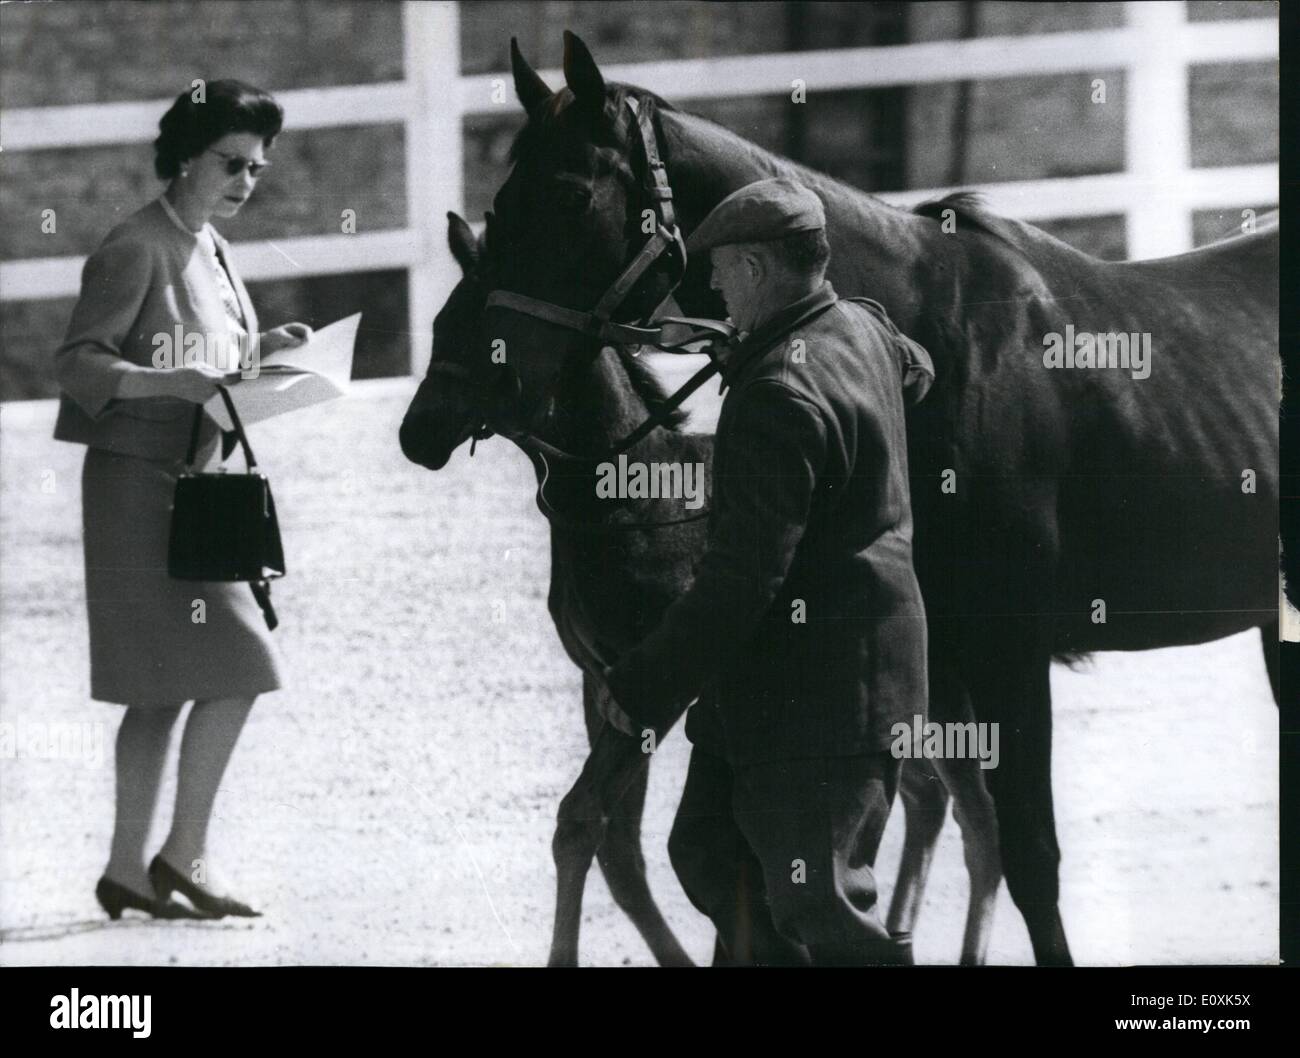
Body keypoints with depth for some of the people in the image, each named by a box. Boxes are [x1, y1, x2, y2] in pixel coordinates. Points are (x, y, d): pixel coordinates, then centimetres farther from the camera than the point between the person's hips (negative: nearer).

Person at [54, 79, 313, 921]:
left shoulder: (212, 252, 14)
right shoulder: (137, 249, -12)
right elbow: (78, 363, -17)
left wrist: (264, 350, 4)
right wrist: (173, 380, -29)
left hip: (192, 483, 9)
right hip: (141, 481, -9)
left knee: (164, 686, 9)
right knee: (236, 665, -13)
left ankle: (127, 870, 13)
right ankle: (185, 854, -6)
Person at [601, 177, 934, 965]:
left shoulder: (779, 397, -24)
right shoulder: (866, 331, 6)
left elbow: (742, 576, -25)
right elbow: (916, 372, 34)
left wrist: (646, 688, -18)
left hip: (818, 692, -11)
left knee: (819, 902, -5)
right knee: (709, 849, 16)